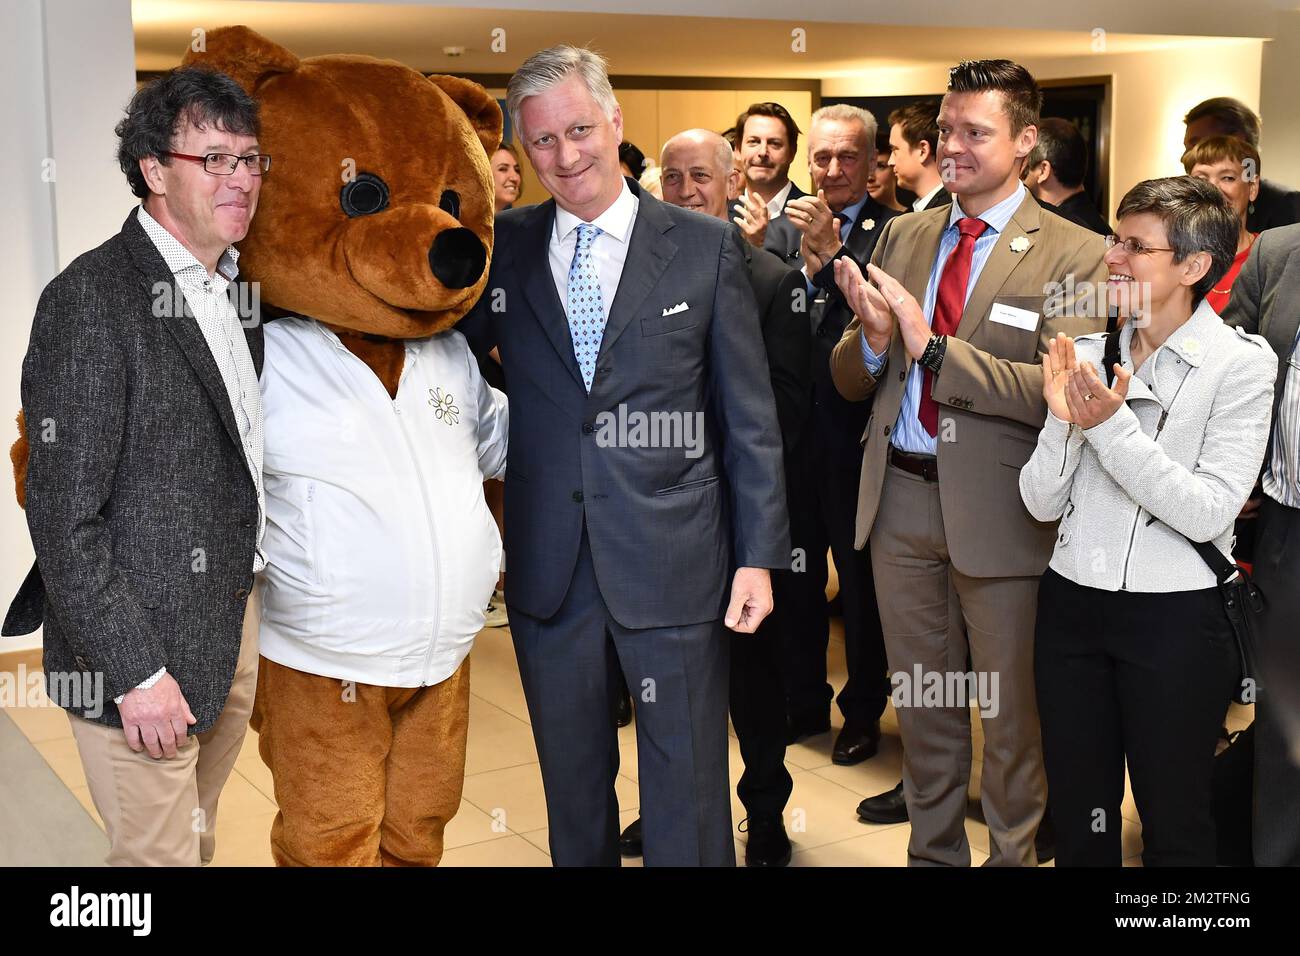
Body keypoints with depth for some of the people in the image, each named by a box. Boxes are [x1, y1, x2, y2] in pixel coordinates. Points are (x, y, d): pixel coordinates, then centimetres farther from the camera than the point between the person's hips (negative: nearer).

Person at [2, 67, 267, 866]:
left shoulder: (236, 286, 8)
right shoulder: (92, 298, -17)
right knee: (158, 854, 7)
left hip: (236, 619, 7)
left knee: (199, 838, 21)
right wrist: (137, 673, -18)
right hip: (143, 648, -7)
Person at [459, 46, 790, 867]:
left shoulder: (707, 246, -1)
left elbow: (750, 418, -1)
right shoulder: (504, 248, 5)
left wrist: (759, 555, -4)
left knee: (686, 797, 9)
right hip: (549, 572, 3)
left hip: (674, 566, -2)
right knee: (572, 787, 18)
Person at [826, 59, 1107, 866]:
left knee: (1010, 708, 11)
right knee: (920, 702, 18)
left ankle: (1014, 853, 31)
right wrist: (873, 339, -13)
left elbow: (1057, 393, -19)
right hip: (901, 497, 5)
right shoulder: (902, 237, 8)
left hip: (996, 506, -4)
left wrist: (931, 346, -22)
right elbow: (850, 381, 9)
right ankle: (933, 849, 35)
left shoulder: (1073, 256, -8)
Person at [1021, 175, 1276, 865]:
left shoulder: (1240, 364, -9)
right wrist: (1063, 420, -15)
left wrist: (1111, 425, -23)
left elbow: (1208, 513, -17)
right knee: (1078, 815, 17)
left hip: (1174, 619, -4)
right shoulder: (1088, 355, 3)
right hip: (1071, 602, 4)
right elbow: (1042, 504, 2)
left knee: (1173, 824, 11)